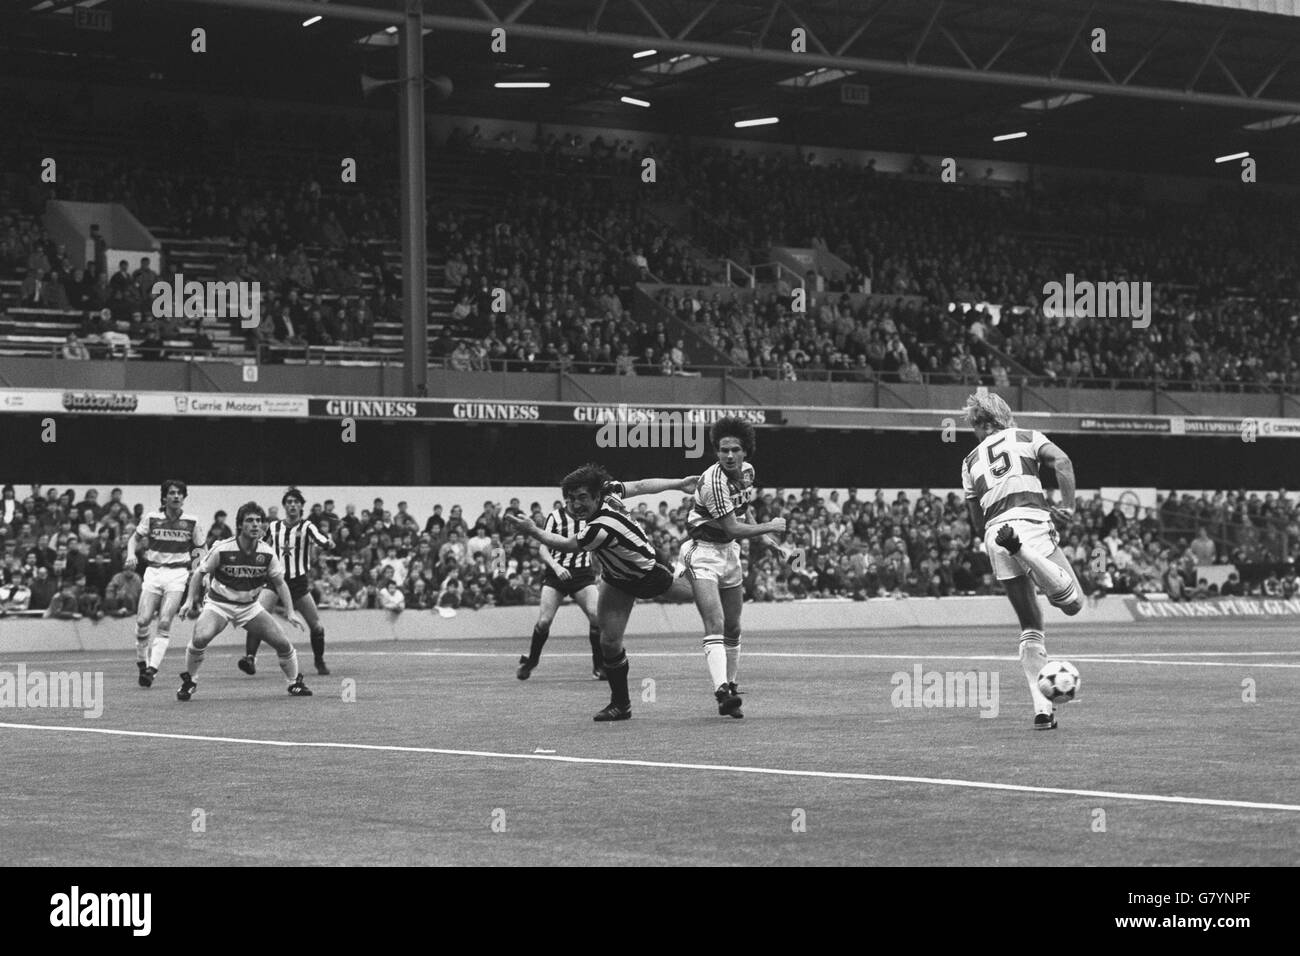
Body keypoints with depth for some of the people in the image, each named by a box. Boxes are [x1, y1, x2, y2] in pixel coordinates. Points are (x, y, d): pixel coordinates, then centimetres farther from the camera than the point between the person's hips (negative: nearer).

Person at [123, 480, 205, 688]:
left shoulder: (191, 521, 3)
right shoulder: (151, 518, 2)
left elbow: (200, 548, 14)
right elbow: (134, 538, 10)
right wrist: (131, 555, -9)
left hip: (178, 573, -1)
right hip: (154, 571, 1)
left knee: (165, 623, -13)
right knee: (143, 621, -7)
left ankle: (152, 667, -15)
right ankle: (141, 661, 15)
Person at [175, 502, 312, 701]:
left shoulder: (267, 553, -10)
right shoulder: (222, 550, -19)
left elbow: (280, 583, 3)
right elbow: (200, 573, -5)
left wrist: (290, 611, -4)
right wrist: (189, 600, -13)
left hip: (250, 606, 3)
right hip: (218, 604, -3)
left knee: (283, 643, -6)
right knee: (200, 638, -29)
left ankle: (295, 683, 20)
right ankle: (188, 681, -5)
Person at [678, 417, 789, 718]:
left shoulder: (747, 471, 2)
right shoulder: (714, 481, -25)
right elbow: (732, 529, -24)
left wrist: (773, 544, 15)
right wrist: (770, 527, -12)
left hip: (730, 551, 8)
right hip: (703, 554, -8)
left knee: (733, 629, 13)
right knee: (715, 625, -22)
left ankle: (728, 688, 25)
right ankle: (722, 690, -34)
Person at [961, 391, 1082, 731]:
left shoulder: (970, 462, 25)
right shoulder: (1027, 438, 19)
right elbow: (1061, 461, -2)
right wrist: (1067, 507, -2)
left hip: (994, 536, 4)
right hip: (1031, 521, -4)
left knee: (1030, 626, 12)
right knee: (1073, 603, -13)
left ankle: (1041, 706, 1)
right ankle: (1019, 546, -33)